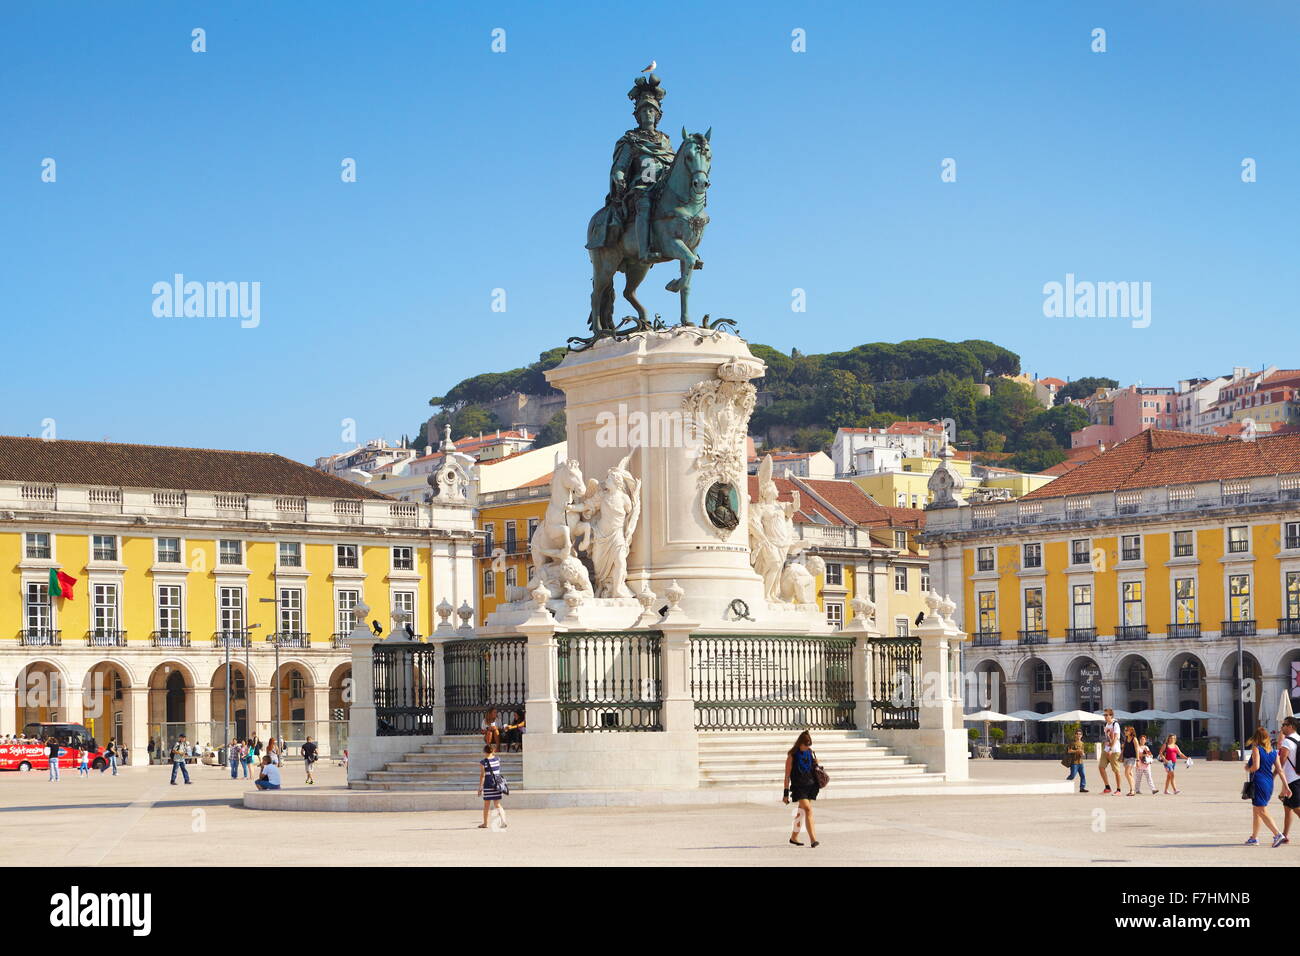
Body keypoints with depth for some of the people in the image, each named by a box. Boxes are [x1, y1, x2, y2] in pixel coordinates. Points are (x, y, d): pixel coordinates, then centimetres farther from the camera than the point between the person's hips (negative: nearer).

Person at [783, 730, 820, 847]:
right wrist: (786, 793, -5)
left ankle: (794, 837, 25)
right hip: (798, 787, -5)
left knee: (802, 811, 11)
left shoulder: (810, 752, 9)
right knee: (808, 810, -18)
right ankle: (813, 839, -23)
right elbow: (787, 775, -3)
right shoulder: (792, 755, -4)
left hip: (811, 785, 5)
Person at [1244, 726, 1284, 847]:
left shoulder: (1256, 749, -8)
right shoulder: (1273, 752, 10)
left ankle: (1277, 834, -20)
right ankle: (1253, 838, 24)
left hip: (1259, 783, -7)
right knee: (1255, 811, 18)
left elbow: (1256, 766, -20)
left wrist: (1247, 769, 1)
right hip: (1269, 785, 7)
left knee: (1262, 812, -7)